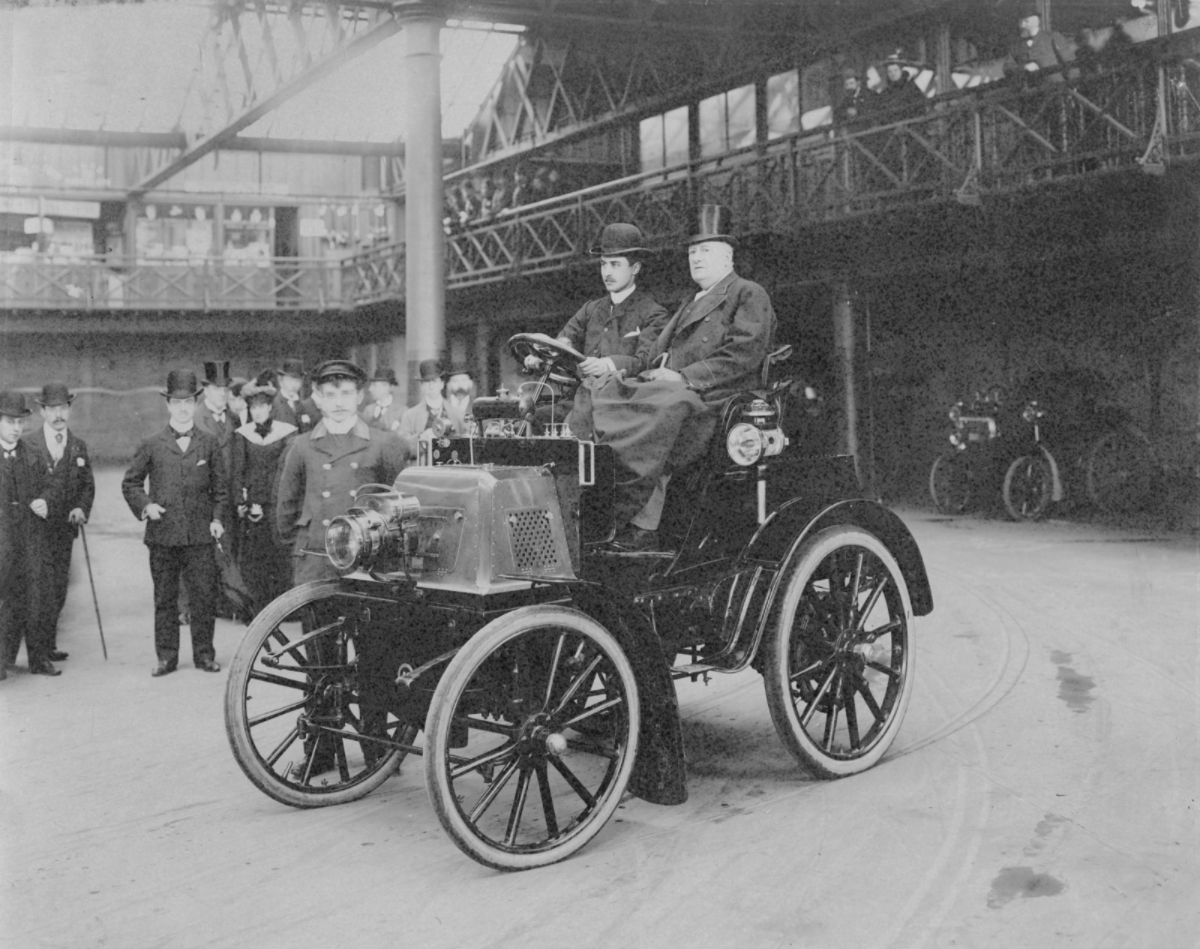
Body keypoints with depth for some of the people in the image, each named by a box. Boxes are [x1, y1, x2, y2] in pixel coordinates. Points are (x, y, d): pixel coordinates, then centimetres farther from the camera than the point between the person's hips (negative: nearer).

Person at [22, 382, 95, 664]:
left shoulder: (79, 446, 10)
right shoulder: (27, 444, -3)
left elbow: (88, 485, 12)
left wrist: (81, 508, -5)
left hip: (65, 527, 4)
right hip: (35, 526, -4)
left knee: (59, 587, 7)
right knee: (43, 585, -10)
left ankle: (45, 642, 19)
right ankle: (44, 644, -2)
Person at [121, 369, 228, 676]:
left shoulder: (210, 445, 8)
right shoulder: (151, 445, 6)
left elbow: (221, 488, 12)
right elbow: (130, 483, 12)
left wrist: (218, 518, 0)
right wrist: (145, 505, -4)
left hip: (200, 535, 0)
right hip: (163, 534, 0)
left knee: (203, 596, 1)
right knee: (164, 599, 6)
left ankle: (204, 654, 12)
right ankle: (166, 656, 14)